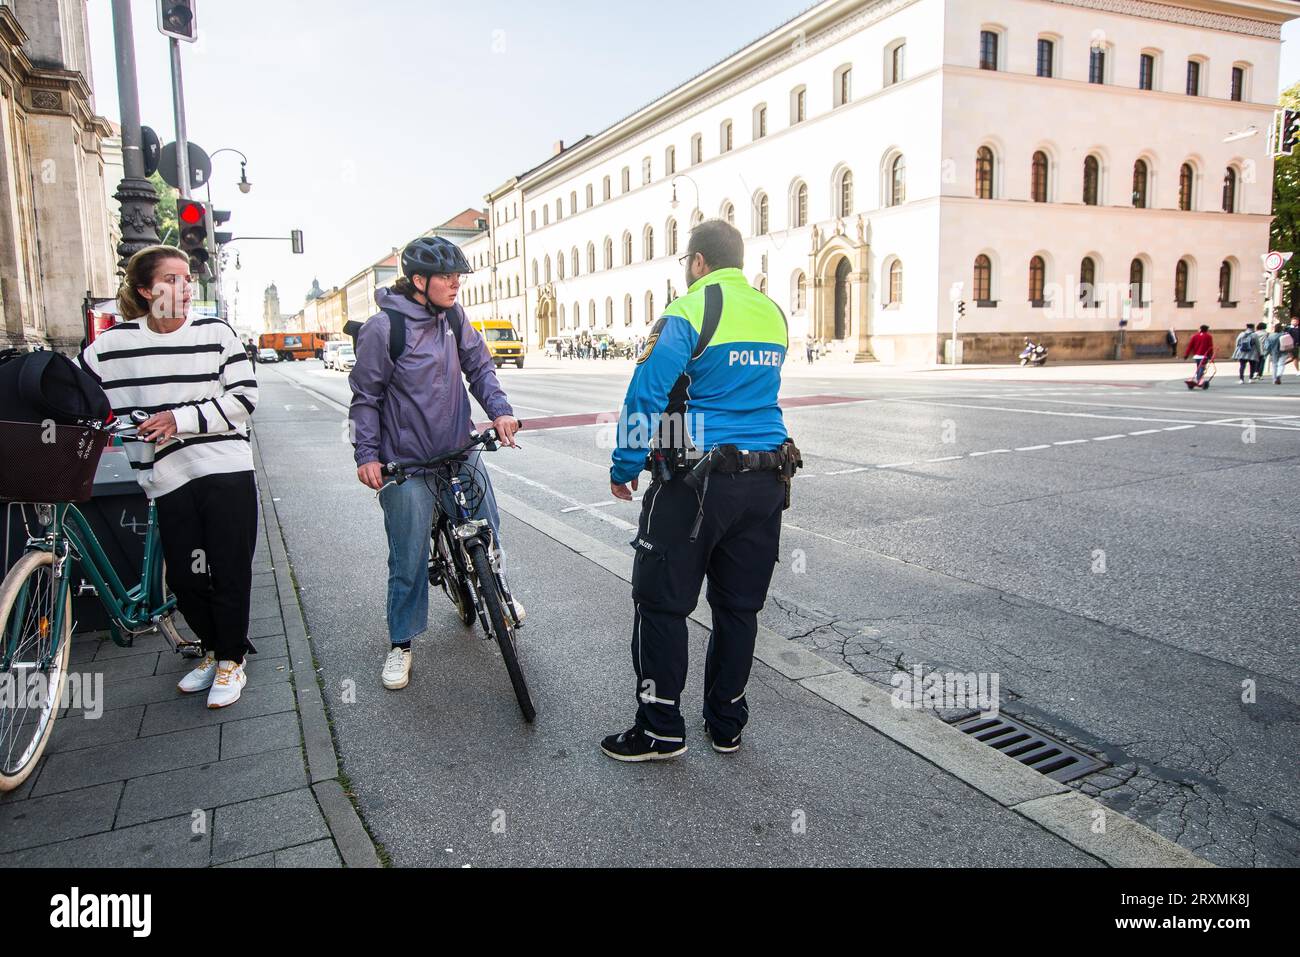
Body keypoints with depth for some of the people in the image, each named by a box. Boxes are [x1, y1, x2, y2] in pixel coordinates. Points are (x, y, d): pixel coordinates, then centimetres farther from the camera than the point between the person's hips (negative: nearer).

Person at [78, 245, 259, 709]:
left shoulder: (216, 332, -2)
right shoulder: (112, 344, 3)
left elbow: (244, 398, -7)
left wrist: (181, 419, -14)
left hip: (226, 469, -2)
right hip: (169, 478, 2)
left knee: (230, 572, 3)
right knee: (184, 578, 8)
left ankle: (231, 660, 21)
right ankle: (213, 649, 33)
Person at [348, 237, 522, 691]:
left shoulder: (453, 315, 1)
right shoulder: (383, 326, -13)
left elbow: (479, 366, 9)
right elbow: (365, 397, -7)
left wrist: (500, 410, -7)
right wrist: (367, 455, -14)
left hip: (461, 450, 5)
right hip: (407, 463, -5)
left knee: (487, 534, 13)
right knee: (408, 559, 1)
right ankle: (401, 644, 20)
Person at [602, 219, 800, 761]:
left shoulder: (688, 313, -10)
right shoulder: (773, 314, 12)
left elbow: (646, 396, -15)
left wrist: (623, 468, -5)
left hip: (696, 483, -7)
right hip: (767, 482, 7)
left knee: (661, 604, 5)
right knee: (739, 606, 14)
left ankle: (661, 730, 11)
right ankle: (726, 723, 26)